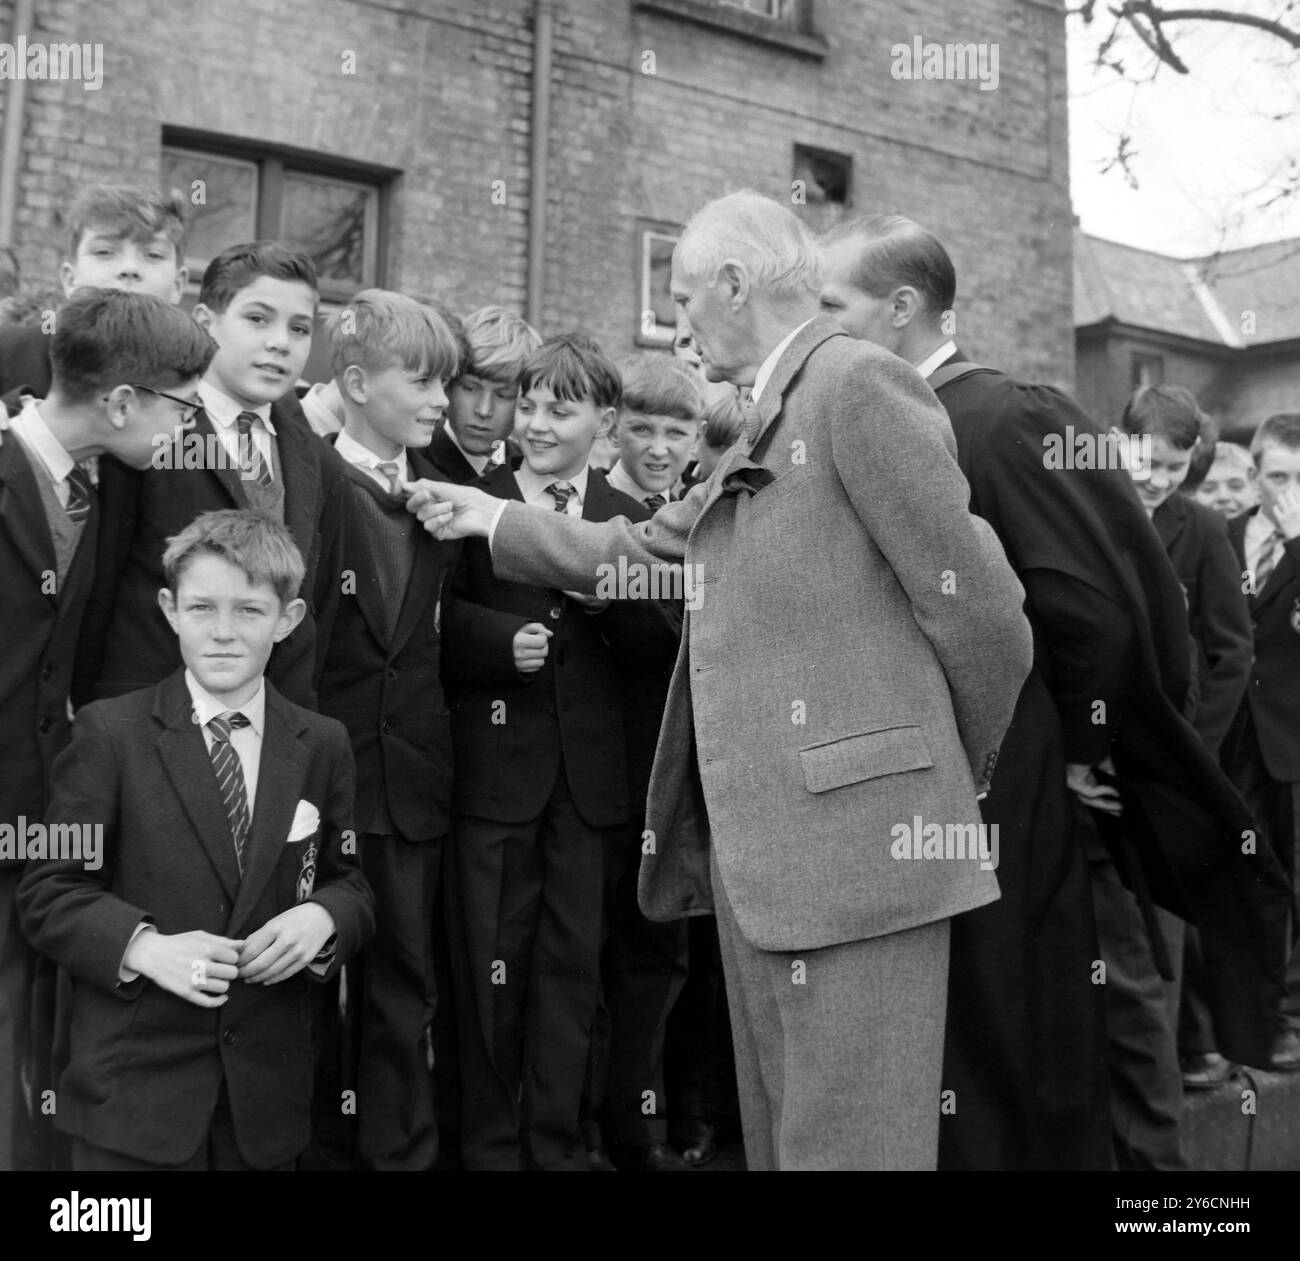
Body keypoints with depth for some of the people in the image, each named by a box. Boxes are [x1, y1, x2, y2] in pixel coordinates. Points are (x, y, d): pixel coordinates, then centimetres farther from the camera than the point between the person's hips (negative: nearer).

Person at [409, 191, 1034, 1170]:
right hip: (756, 855, 9)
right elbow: (643, 551, 23)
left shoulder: (859, 385, -9)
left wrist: (959, 773, 2)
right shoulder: (765, 429, 19)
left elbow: (983, 614, -12)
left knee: (849, 1139, -1)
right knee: (780, 1135, 17)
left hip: (855, 839, -9)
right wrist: (495, 521, 28)